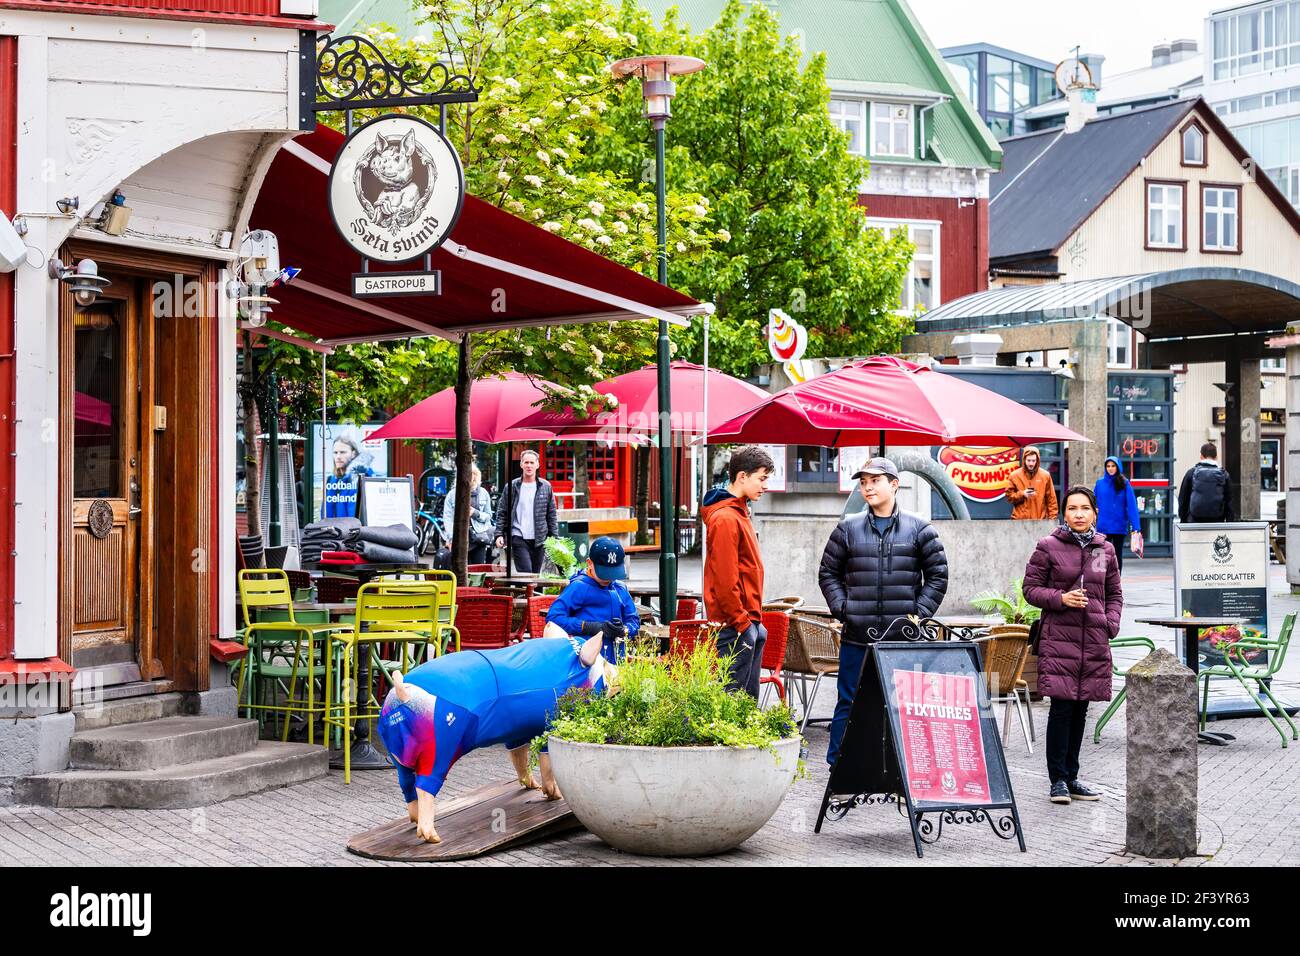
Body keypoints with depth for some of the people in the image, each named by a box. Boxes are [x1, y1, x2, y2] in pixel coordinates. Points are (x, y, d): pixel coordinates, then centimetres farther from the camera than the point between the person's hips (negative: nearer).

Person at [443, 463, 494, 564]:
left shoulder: (483, 493, 11)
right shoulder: (452, 494, 5)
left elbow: (488, 516, 13)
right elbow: (447, 518, 0)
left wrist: (475, 513, -7)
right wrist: (451, 538, -10)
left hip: (479, 538, 1)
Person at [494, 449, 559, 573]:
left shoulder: (546, 487, 7)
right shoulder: (511, 487, 3)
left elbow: (552, 514, 10)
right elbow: (502, 512, 6)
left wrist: (554, 536, 3)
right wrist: (499, 534, -4)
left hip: (539, 540, 2)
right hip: (519, 539, -2)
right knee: (526, 573, -14)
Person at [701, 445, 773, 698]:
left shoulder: (740, 513, 17)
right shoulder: (725, 518, -15)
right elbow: (725, 580, -19)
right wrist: (741, 622, -17)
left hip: (748, 622, 10)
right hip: (736, 628, -10)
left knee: (748, 697, 13)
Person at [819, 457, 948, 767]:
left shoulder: (919, 529, 5)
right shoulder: (848, 529, 7)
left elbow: (938, 576, 7)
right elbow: (828, 574, 13)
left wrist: (919, 613, -3)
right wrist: (842, 608, 0)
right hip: (857, 637, 1)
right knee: (849, 703, 5)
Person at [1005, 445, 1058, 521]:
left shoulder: (1045, 475, 6)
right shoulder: (1014, 475, 4)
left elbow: (1051, 499, 7)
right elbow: (1009, 496, 6)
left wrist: (1052, 518, 1)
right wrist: (1022, 494, -11)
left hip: (1040, 520, 1)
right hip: (1020, 520, -1)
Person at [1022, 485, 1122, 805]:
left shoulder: (1105, 550, 11)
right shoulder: (1048, 547, -1)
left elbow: (1114, 594, 19)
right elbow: (1031, 588, 2)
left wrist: (1111, 623, 3)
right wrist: (1061, 599, -13)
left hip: (1094, 639, 4)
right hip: (1059, 636, -4)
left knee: (1080, 710, 9)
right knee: (1062, 707, -8)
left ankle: (1071, 777, 18)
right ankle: (1058, 779, 0)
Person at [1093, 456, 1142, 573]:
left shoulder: (1124, 483, -3)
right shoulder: (1100, 483, 2)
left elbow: (1131, 505, -7)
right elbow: (1094, 503, 5)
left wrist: (1136, 527, -13)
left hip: (1119, 527, 0)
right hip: (1103, 527, 0)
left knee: (1118, 556, 10)